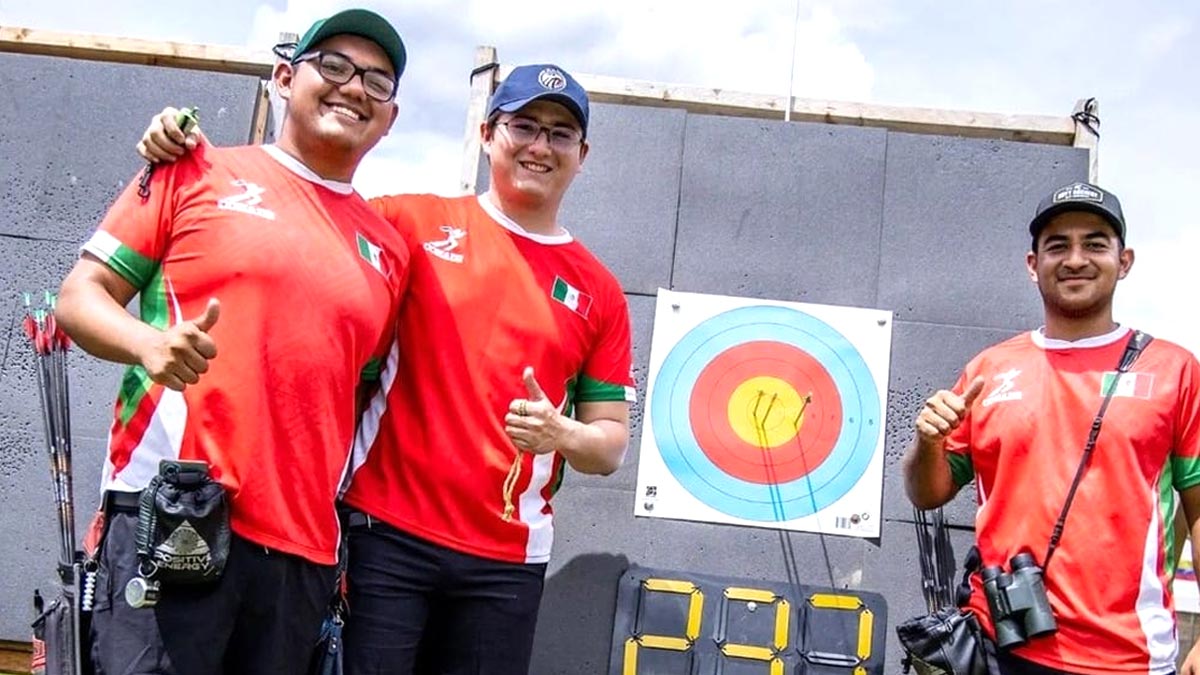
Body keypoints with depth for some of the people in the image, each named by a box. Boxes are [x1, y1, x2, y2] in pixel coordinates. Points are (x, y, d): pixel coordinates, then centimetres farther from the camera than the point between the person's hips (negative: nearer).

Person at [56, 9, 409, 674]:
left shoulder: (389, 249, 17)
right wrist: (150, 342, -16)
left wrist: (345, 522, 11)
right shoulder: (198, 172, 8)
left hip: (303, 547, 4)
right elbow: (79, 295, 5)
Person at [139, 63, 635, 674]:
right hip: (384, 533, -2)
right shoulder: (415, 223, 4)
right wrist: (189, 152, -10)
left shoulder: (599, 293, 9)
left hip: (506, 561, 2)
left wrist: (561, 434, -11)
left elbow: (611, 444, 10)